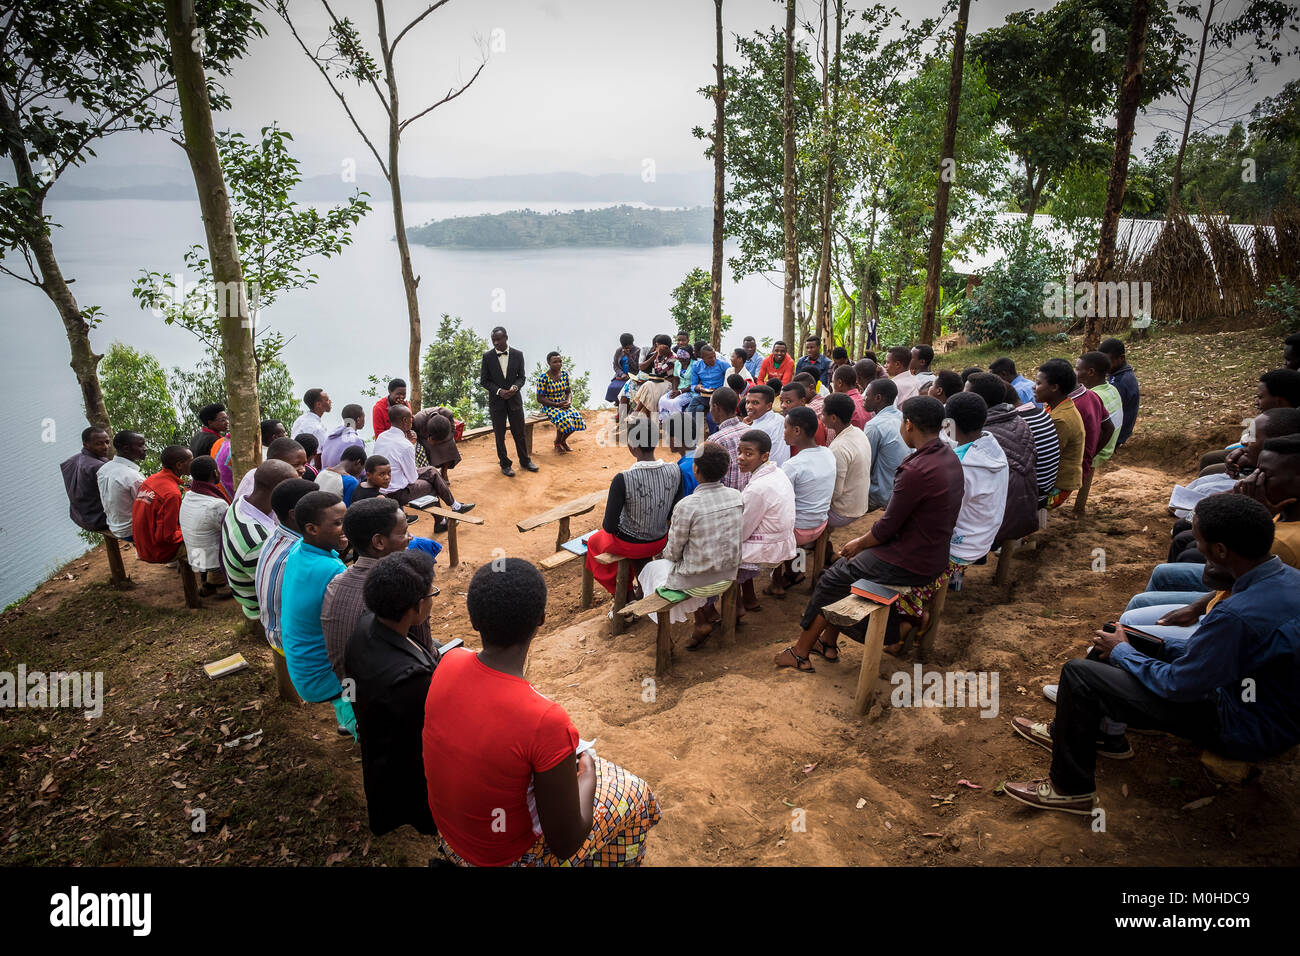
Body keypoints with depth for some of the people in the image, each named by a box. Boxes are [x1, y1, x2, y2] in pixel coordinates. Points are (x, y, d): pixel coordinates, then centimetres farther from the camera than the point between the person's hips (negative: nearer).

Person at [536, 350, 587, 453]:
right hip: (549, 406, -5)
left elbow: (568, 392, 11)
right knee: (564, 420, -32)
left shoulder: (565, 374, 2)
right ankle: (557, 442, -1)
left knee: (577, 417, -21)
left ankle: (563, 440, 7)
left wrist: (568, 401, -12)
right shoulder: (543, 378, -14)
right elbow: (540, 399, -14)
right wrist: (557, 404, -20)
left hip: (563, 404, 6)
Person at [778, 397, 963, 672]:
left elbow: (888, 526, -19)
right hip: (933, 555, 9)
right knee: (845, 564, 19)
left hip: (909, 563, -9)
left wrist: (860, 543, 0)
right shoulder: (950, 458, 3)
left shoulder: (916, 470, -27)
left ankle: (800, 652, 20)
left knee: (831, 580, 6)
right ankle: (828, 643, 26)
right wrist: (865, 541, 11)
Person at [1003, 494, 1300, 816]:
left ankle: (1071, 789, 8)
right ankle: (1075, 731, 32)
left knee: (1078, 673, -11)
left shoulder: (1238, 616, -35)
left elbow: (1175, 686, -23)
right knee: (1120, 637, 15)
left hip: (1244, 729, -9)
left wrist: (1121, 651, -6)